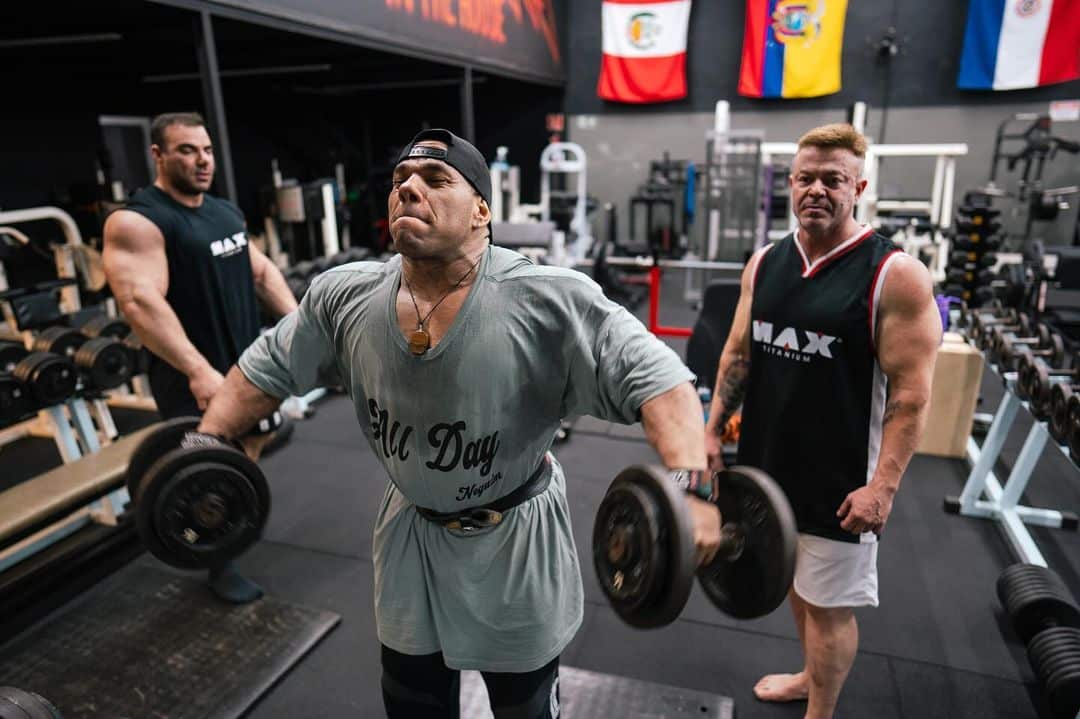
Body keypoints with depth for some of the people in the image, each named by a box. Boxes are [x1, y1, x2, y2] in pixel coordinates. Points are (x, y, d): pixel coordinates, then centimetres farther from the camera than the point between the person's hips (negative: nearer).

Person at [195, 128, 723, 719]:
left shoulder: (549, 301, -27)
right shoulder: (343, 297, -12)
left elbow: (653, 375, -30)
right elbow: (266, 367, 3)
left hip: (514, 533, -3)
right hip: (410, 529, 4)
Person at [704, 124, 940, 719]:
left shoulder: (895, 275, -15)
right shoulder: (765, 262, 2)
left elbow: (911, 391, -16)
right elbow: (738, 353, 9)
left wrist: (883, 485, -19)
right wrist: (712, 431, 7)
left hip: (839, 479, -6)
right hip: (769, 462, 6)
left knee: (830, 602, 9)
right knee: (794, 577, 23)